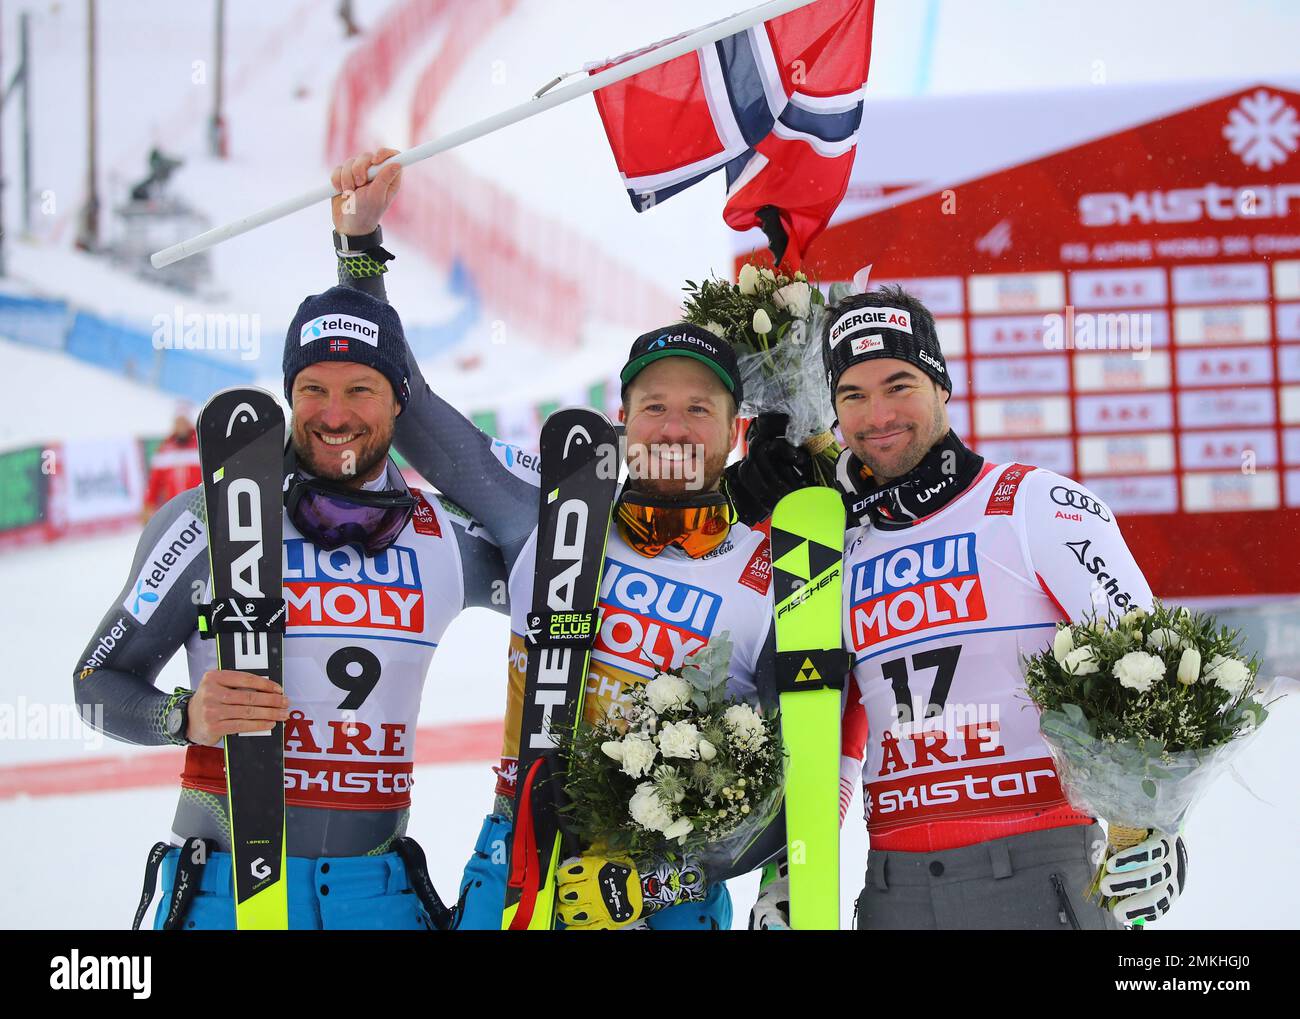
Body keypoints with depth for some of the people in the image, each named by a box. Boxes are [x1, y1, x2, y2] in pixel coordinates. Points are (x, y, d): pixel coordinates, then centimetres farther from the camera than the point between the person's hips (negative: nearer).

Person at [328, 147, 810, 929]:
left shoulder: (776, 585, -4)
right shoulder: (551, 516, 2)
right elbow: (406, 407, 8)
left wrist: (656, 884, -16)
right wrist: (361, 240, 3)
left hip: (669, 894, -1)